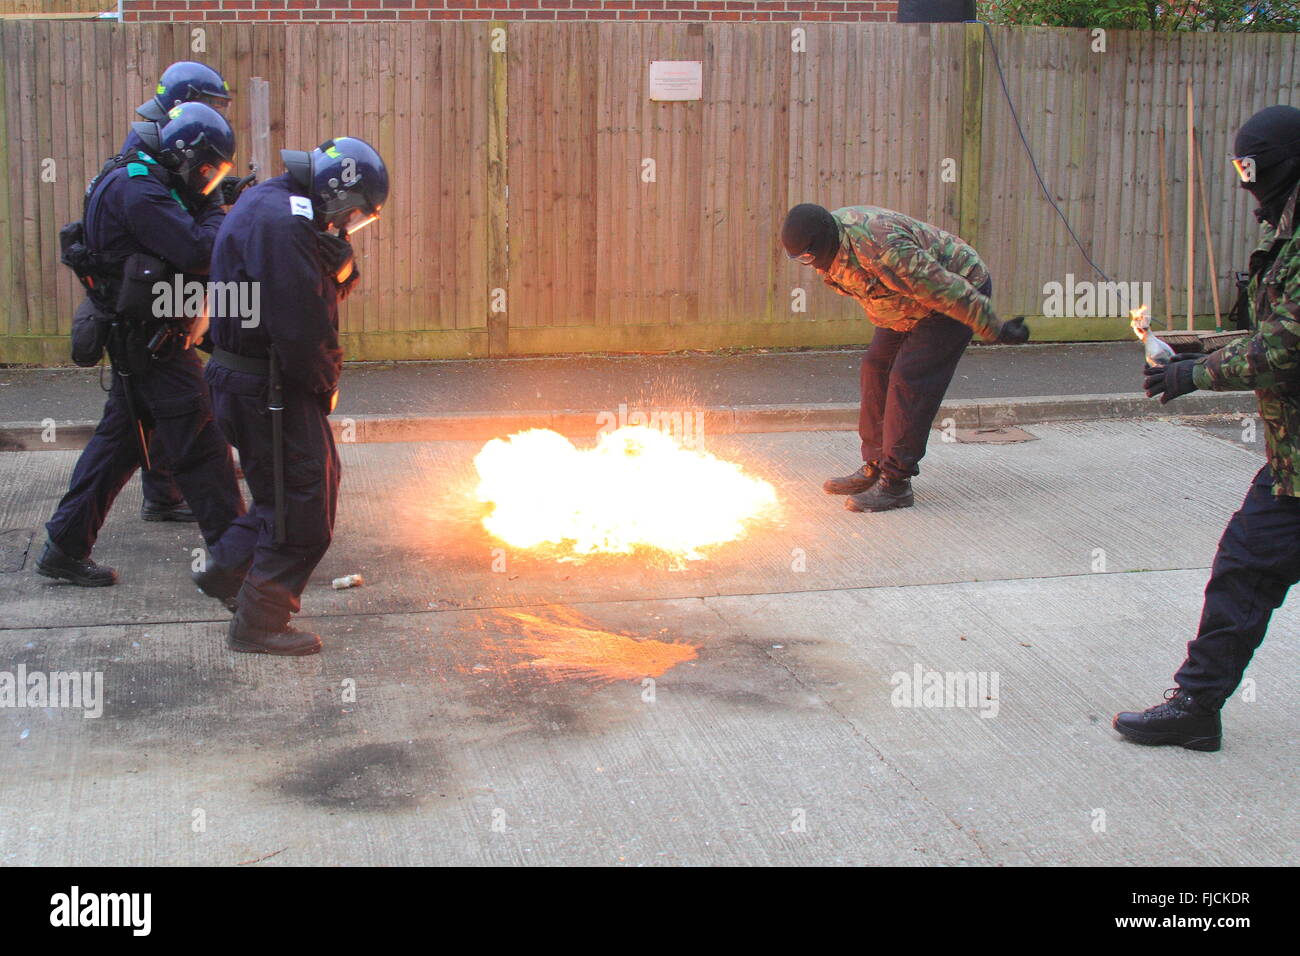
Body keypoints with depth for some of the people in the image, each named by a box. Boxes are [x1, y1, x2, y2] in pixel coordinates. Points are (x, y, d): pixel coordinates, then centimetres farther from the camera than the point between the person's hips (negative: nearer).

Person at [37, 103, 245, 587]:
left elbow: (181, 245, 17)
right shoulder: (137, 189, -20)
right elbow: (198, 251, -26)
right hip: (151, 342, -11)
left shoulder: (134, 181, 14)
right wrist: (216, 212, -8)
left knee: (119, 439, 15)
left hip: (139, 341, 11)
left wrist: (209, 208, 4)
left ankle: (66, 547, 20)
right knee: (200, 446, -3)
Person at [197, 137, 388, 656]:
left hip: (265, 378, 11)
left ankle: (227, 573, 32)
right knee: (302, 502, -2)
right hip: (266, 386, -11)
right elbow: (300, 325, -26)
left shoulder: (275, 206, 13)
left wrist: (336, 258, -5)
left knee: (315, 478, 22)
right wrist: (326, 384, -10)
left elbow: (315, 295, 15)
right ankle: (260, 622, 9)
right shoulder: (281, 222, -23)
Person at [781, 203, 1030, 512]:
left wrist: (995, 330, -26)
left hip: (959, 293, -10)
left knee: (909, 380, -15)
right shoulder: (832, 240, -6)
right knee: (877, 369, 7)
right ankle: (874, 467, 16)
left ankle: (896, 483, -10)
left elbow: (942, 288, -32)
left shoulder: (879, 249, -37)